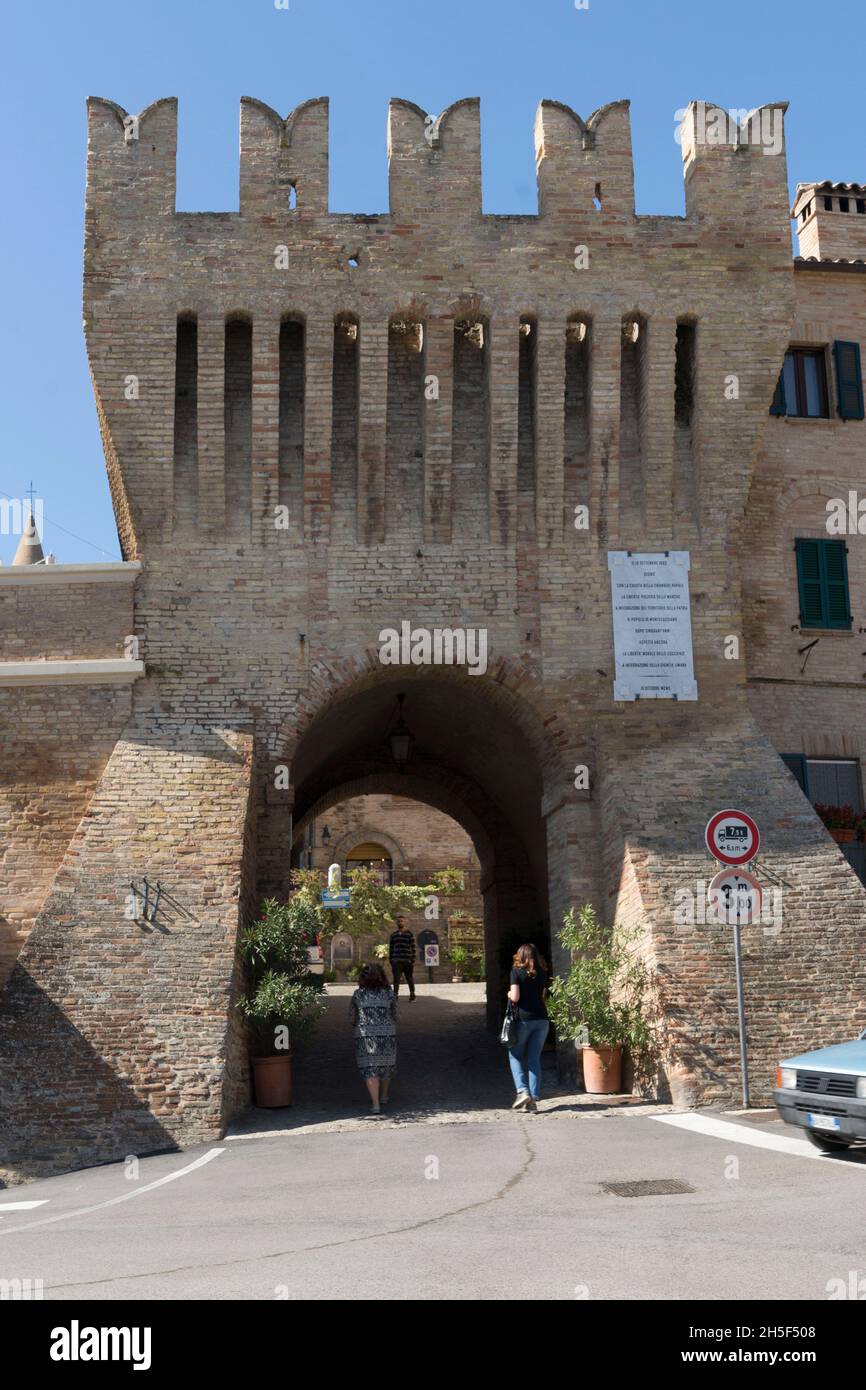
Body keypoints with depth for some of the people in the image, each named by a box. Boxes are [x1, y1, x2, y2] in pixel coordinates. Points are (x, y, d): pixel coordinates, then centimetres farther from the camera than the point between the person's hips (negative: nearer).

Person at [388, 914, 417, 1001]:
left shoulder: (409, 934, 1)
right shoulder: (393, 935, 12)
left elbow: (413, 948, -1)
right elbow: (391, 948, 15)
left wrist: (413, 961, -7)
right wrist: (390, 961, 10)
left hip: (407, 961, -2)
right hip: (396, 961, 2)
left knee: (410, 979, 8)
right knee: (396, 979, -9)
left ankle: (412, 994, 24)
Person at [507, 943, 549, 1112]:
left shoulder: (517, 971, -3)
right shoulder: (542, 973, 9)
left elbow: (515, 997, -10)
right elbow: (542, 996, 11)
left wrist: (510, 994, 10)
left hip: (523, 1019, -4)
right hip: (542, 1019, 4)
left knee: (515, 1055, 10)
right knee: (534, 1058, 7)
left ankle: (522, 1091, -7)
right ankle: (533, 1098, 2)